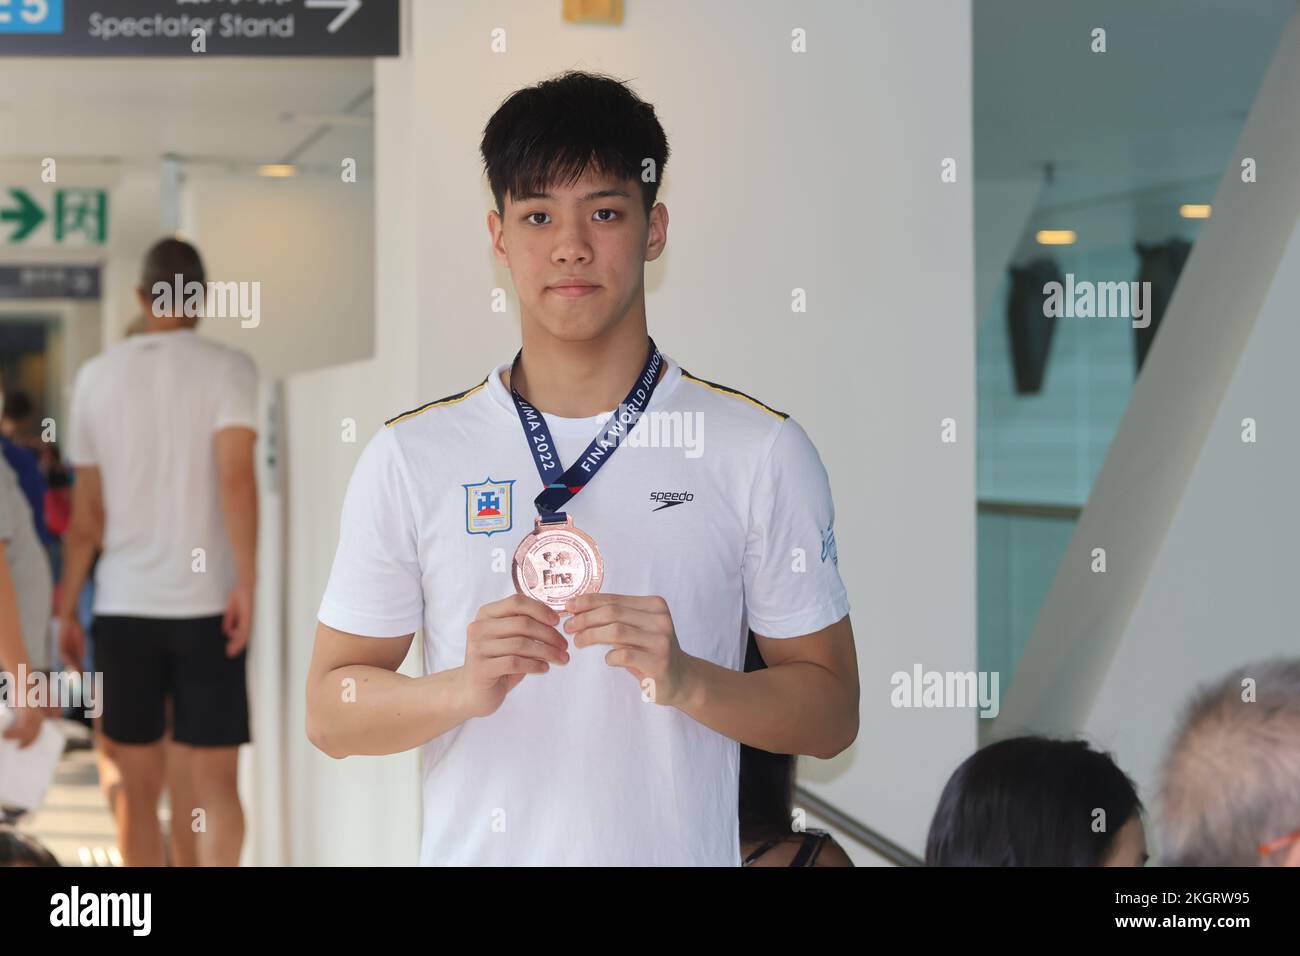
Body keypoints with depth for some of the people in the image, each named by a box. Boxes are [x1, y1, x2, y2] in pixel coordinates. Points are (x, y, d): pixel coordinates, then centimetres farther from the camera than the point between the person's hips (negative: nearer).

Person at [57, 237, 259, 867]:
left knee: (133, 785, 11)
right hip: (206, 603, -2)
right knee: (212, 782, 2)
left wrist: (67, 608, 13)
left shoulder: (97, 376, 7)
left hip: (123, 606, 2)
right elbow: (236, 476, -16)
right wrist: (245, 581, -17)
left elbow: (86, 513, 7)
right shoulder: (227, 368, -2)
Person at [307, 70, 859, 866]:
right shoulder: (409, 457, -3)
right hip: (474, 846, 1)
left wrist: (687, 681, -19)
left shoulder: (764, 452, -5)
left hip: (680, 847, 0)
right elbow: (331, 712, -1)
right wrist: (464, 690, -18)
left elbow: (832, 715, -3)